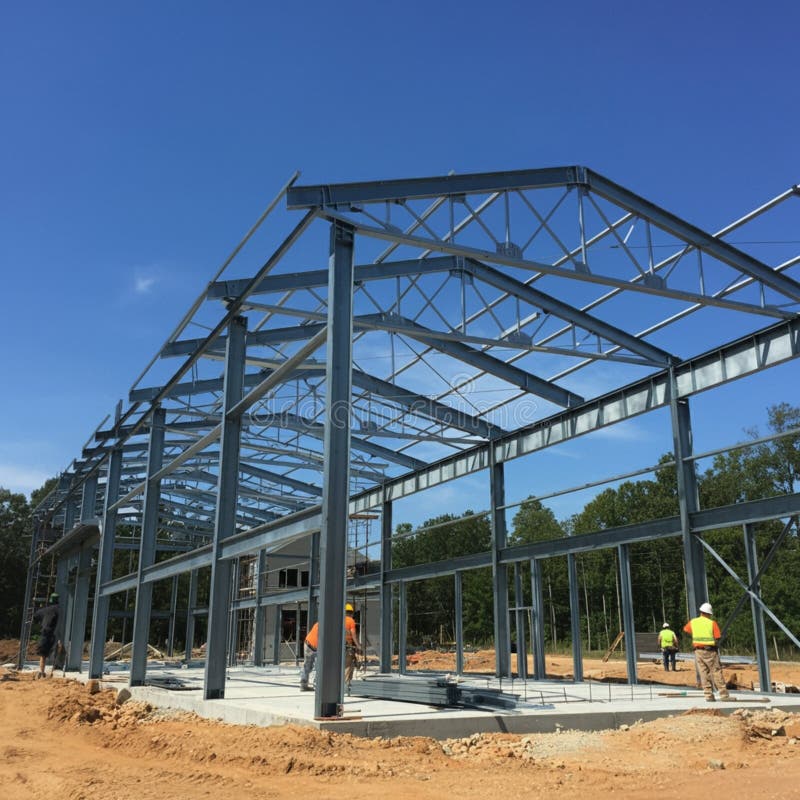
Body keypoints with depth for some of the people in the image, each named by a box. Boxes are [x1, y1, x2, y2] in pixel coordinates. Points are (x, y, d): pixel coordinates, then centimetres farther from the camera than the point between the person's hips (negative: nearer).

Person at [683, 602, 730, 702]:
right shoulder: (712, 623, -6)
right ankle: (724, 695, 0)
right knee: (716, 672, 1)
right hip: (710, 651, -3)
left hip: (698, 651, 3)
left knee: (704, 673, 5)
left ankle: (709, 695, 4)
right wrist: (716, 645, 9)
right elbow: (717, 638, -9)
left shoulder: (693, 622, 5)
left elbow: (685, 629, 22)